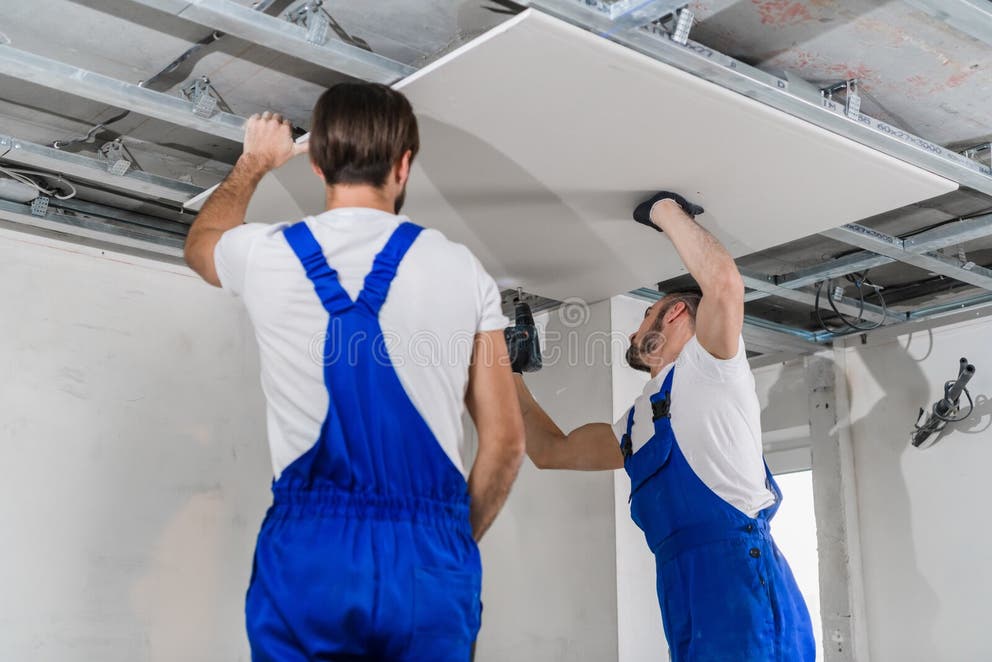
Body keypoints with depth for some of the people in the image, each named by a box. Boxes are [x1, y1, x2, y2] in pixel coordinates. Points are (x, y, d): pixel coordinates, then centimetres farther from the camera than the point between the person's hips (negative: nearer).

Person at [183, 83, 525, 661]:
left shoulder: (266, 256, 1)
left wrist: (254, 163, 44)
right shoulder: (461, 271, 0)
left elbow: (200, 243, 28)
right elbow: (507, 442, 2)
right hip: (429, 559, 0)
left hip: (306, 554, 0)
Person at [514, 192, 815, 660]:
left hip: (742, 590, -8)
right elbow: (551, 451, 33)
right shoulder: (637, 421, 28)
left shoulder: (708, 367, 4)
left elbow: (724, 284, -16)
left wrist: (668, 212, -1)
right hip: (689, 609, 8)